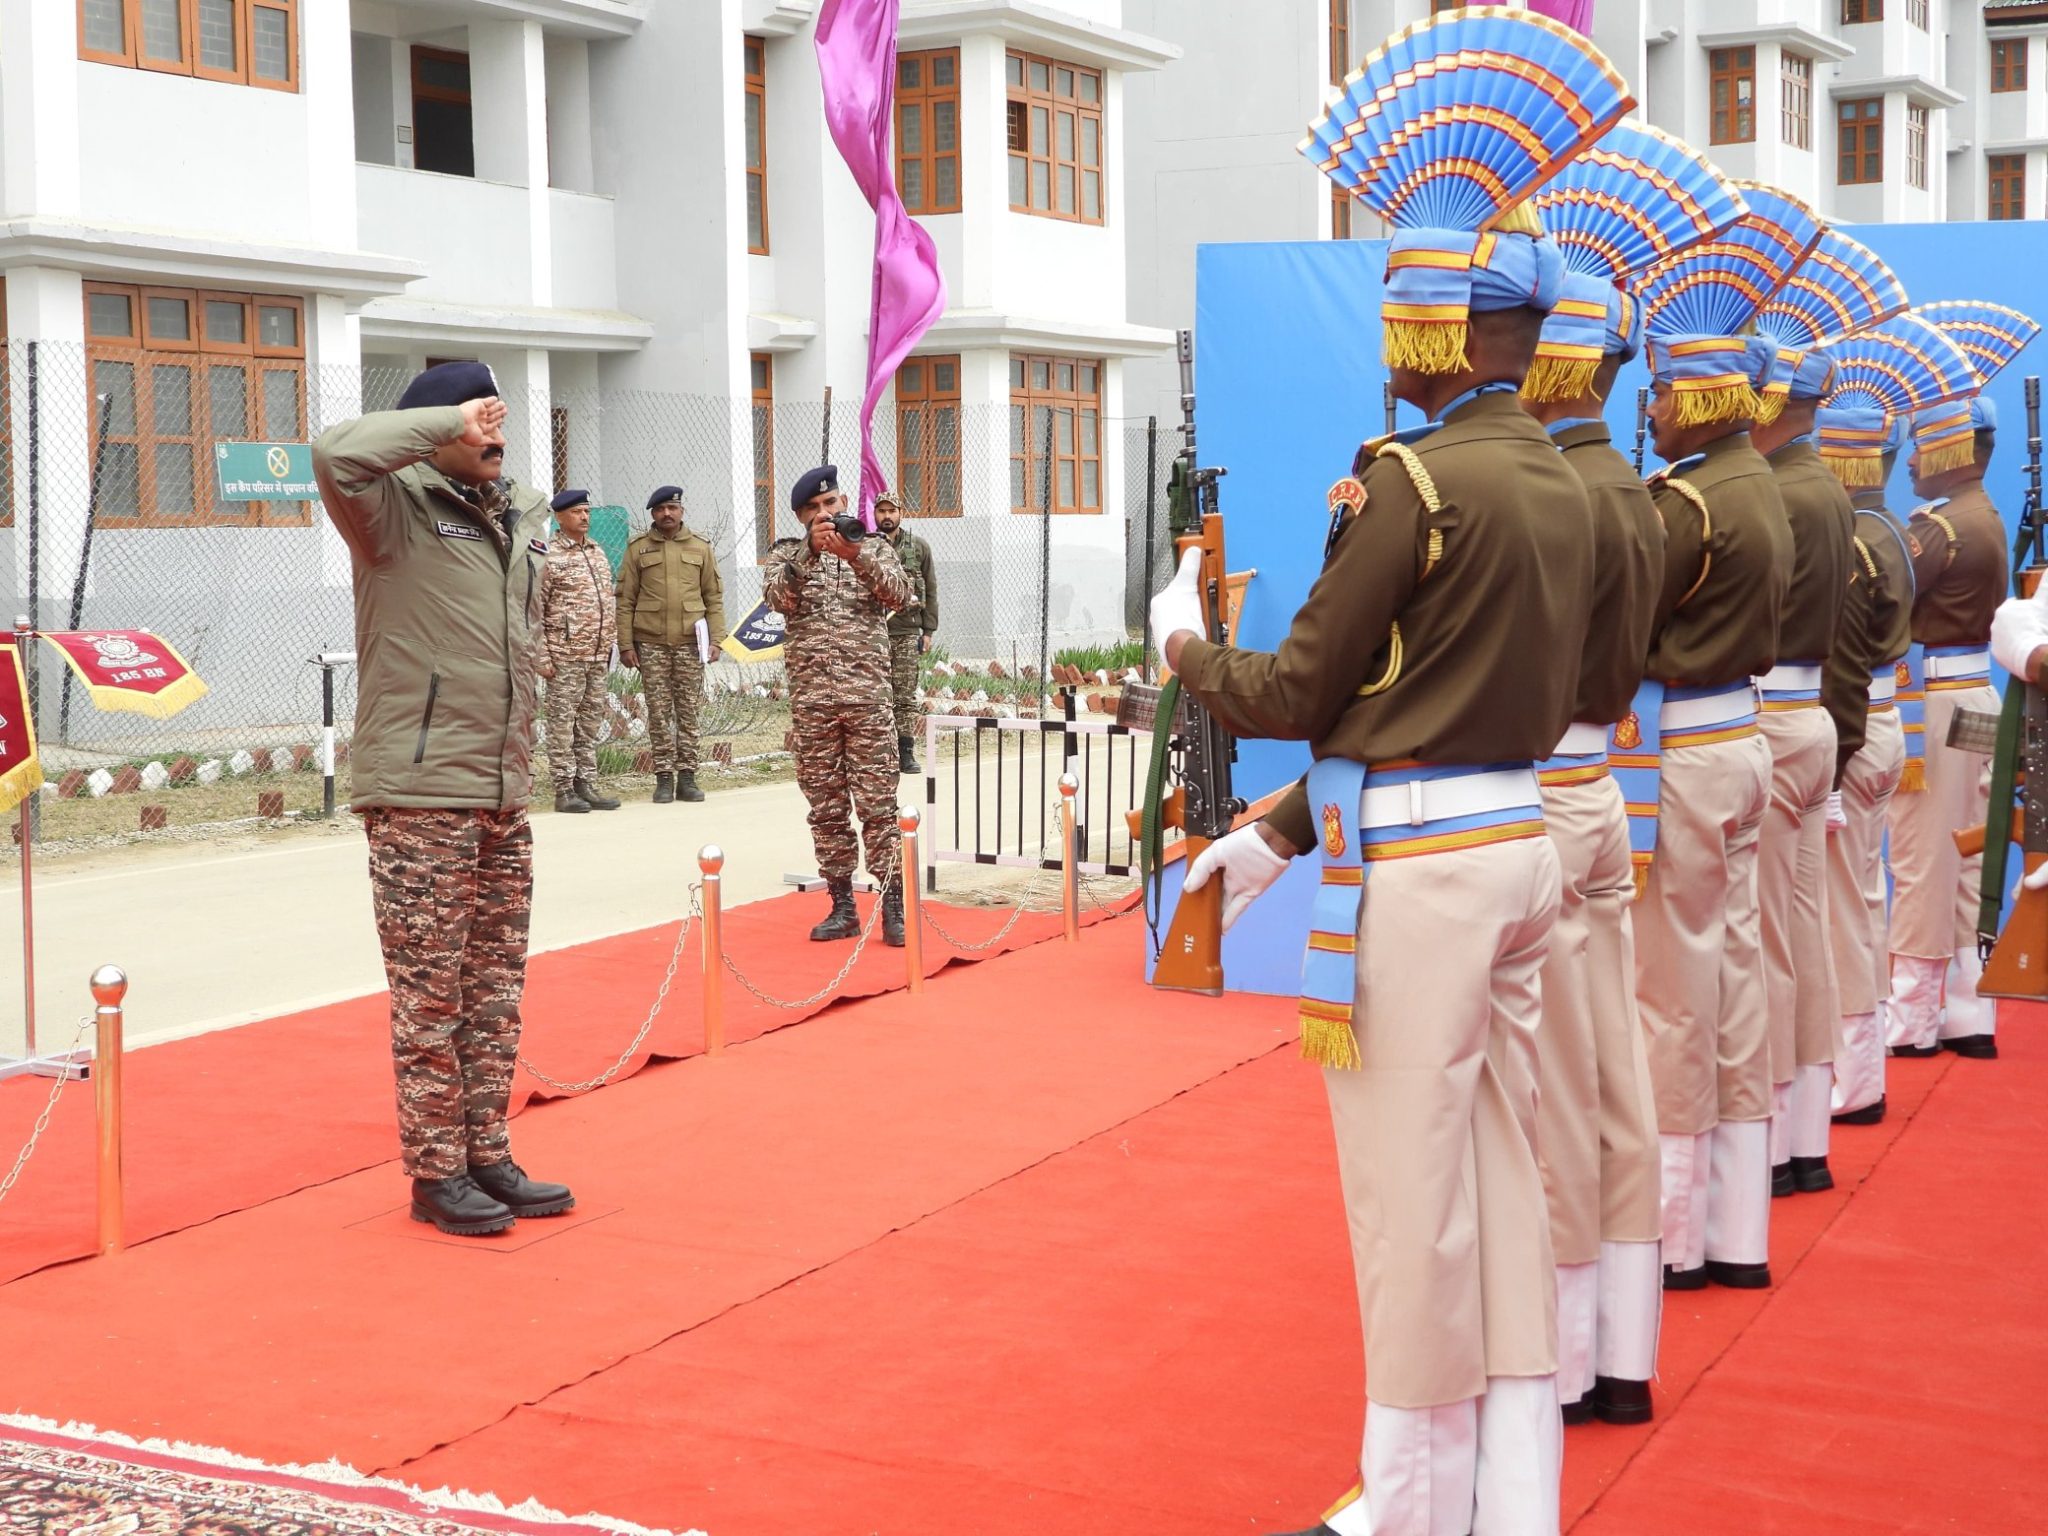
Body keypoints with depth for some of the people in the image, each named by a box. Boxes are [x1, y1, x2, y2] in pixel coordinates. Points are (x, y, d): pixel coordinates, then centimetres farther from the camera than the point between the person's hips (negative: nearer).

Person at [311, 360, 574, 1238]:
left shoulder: (522, 516, 15)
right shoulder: (398, 509, -7)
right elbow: (337, 454, -28)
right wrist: (448, 423, -18)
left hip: (503, 794, 7)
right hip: (419, 795, -7)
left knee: (495, 986, 12)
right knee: (431, 990, -2)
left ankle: (488, 1156, 23)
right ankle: (436, 1173, 7)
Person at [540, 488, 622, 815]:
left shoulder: (598, 552, 15)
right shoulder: (548, 556, -6)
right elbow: (534, 610, -8)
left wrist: (611, 643, 15)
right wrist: (541, 657, -12)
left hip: (599, 656, 7)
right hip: (565, 656, -7)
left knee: (591, 723, 9)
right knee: (562, 723, -2)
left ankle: (587, 785, 15)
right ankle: (564, 790, 1)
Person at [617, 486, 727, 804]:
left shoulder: (700, 547, 9)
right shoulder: (638, 549, 6)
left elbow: (714, 597, 9)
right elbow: (625, 599, 4)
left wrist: (716, 639, 1)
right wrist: (625, 643, -3)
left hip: (690, 643, 1)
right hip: (651, 644, -1)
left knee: (689, 712, 2)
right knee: (659, 712, 0)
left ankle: (687, 776, 7)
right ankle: (664, 777, 5)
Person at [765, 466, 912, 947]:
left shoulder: (873, 547, 10)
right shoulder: (788, 554, 11)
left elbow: (899, 595, -8)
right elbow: (779, 598, -9)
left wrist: (856, 555, -21)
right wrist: (811, 551, -20)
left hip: (867, 694, -1)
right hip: (811, 698, 2)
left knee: (878, 803, -4)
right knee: (826, 807, 5)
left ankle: (893, 908, -2)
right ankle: (842, 907, 12)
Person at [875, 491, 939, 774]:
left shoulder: (919, 547, 9)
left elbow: (931, 591, 10)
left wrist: (928, 631, 4)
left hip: (908, 632, 1)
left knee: (906, 696, 2)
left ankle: (906, 753, 5)